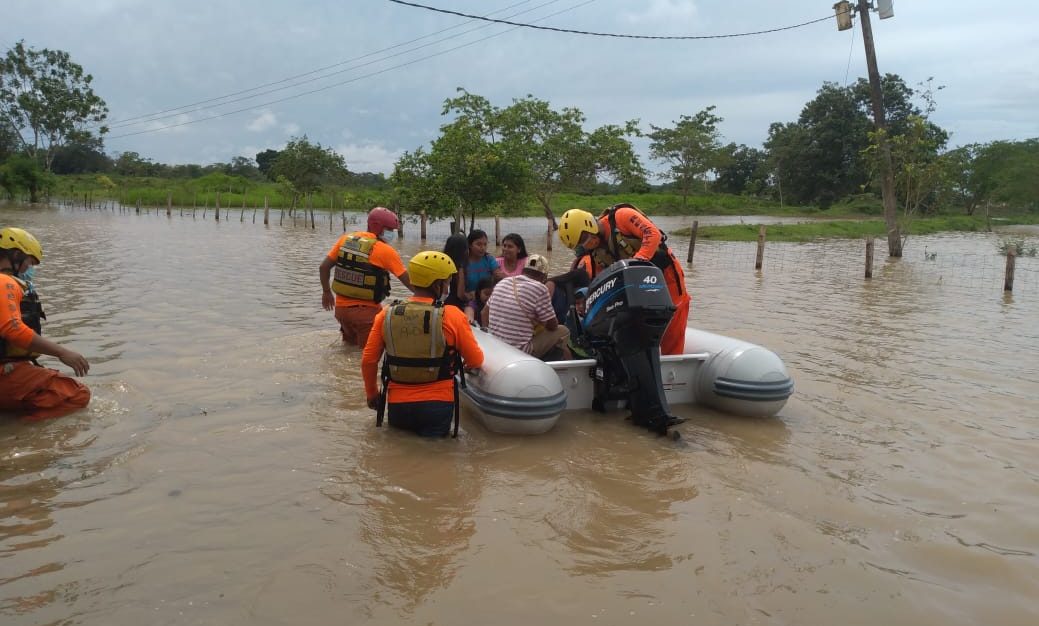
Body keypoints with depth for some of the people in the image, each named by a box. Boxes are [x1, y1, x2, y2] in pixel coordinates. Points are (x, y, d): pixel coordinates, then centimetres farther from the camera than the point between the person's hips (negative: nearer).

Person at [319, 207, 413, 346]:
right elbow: (408, 281, -10)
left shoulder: (345, 239, 2)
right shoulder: (385, 251, -12)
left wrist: (326, 292, 20)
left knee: (350, 345, 25)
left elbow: (324, 267, 7)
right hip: (366, 311, -6)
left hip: (341, 307, 6)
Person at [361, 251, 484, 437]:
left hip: (396, 406, 3)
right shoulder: (453, 316, -10)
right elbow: (476, 361, -1)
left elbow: (368, 361, 2)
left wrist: (372, 394, 19)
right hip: (437, 406, -3)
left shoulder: (386, 314, -2)